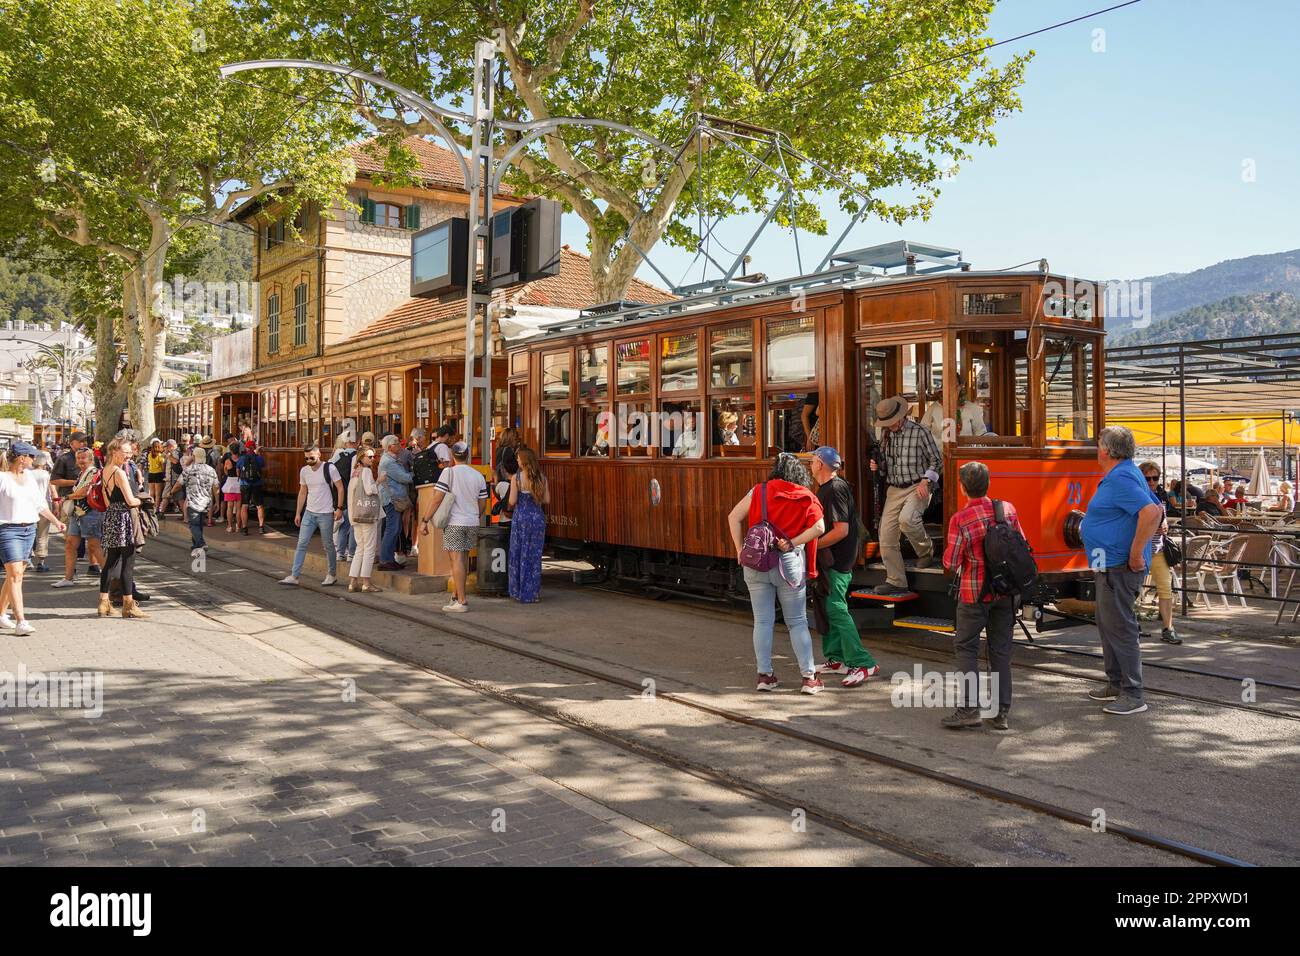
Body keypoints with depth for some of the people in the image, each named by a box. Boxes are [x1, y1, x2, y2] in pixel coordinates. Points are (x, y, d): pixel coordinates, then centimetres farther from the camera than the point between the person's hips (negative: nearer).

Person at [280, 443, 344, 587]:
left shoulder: (329, 469, -9)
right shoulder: (304, 471, 7)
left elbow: (340, 488, -6)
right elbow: (302, 492, 15)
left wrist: (339, 508, -12)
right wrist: (298, 513, 13)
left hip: (326, 514, -5)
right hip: (309, 513, 5)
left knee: (328, 546, 5)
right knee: (302, 544, -1)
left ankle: (331, 575, 19)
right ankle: (294, 576, -2)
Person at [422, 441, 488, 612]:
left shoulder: (449, 472, -8)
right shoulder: (478, 476, 6)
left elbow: (437, 498, -12)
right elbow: (482, 504, 10)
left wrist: (425, 520, -7)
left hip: (454, 522, -5)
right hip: (472, 523, 5)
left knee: (457, 559, -5)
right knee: (464, 558, 16)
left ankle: (461, 602, -8)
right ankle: (458, 596, 27)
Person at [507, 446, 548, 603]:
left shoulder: (516, 477, -9)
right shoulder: (541, 478, 1)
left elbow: (512, 501, -10)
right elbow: (546, 500, 3)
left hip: (521, 517, -3)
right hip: (538, 517, 3)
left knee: (519, 555, 8)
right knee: (535, 555, 9)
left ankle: (518, 592, 12)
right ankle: (532, 592, 12)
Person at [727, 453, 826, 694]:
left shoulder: (759, 491, 3)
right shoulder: (807, 498, 1)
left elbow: (734, 517, -1)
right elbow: (819, 527, -11)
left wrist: (740, 550, 3)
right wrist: (792, 543, -7)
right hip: (790, 562, -1)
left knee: (763, 621, 8)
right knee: (797, 622, 8)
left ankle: (765, 675, 11)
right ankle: (809, 677, 8)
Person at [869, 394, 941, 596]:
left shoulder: (919, 431, -7)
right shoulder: (885, 433, 10)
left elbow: (936, 460, -3)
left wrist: (926, 480, -16)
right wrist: (876, 465, 1)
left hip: (917, 487, -6)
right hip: (894, 489, 6)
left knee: (906, 519, -33)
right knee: (886, 537, 0)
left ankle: (926, 551, -4)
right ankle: (896, 582, 11)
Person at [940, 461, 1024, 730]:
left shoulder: (960, 519, -16)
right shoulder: (1008, 509, -2)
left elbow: (951, 563, -14)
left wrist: (948, 553, 8)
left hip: (974, 593, -4)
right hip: (1005, 592, 4)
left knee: (966, 647, 7)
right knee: (1001, 650, 11)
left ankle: (969, 708, -1)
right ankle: (1001, 713, 13)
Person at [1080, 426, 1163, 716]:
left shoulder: (1120, 478, -18)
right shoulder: (1125, 474, 15)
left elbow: (1151, 512, -30)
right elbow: (1157, 509, 22)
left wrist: (1136, 554, -23)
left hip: (1118, 566, -11)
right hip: (1110, 564, 11)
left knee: (1120, 627, -6)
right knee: (1107, 624, 19)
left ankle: (1133, 696, 0)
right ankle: (1116, 684, 29)